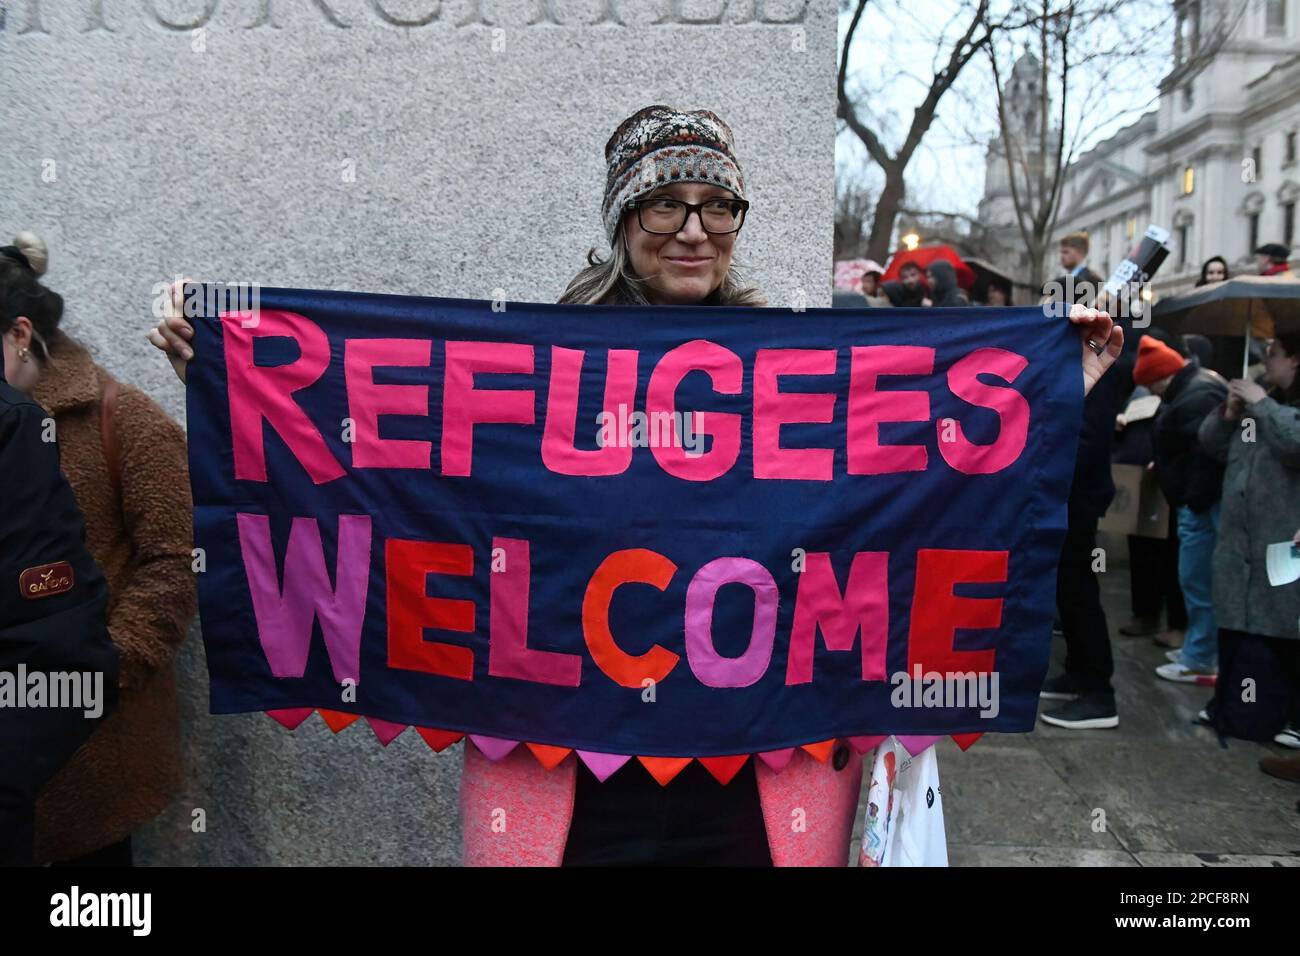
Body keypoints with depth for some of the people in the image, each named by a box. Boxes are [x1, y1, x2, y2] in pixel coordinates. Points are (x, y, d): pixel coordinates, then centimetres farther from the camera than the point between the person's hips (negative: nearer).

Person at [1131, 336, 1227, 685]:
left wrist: (1195, 502, -22)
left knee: (1197, 581, -5)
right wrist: (1163, 466, 21)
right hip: (1200, 499, 11)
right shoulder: (1198, 385, 16)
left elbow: (1207, 455, -26)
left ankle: (1200, 661, 2)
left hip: (1202, 504, -11)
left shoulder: (1195, 398, -21)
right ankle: (1198, 647, 24)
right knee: (1201, 580, 16)